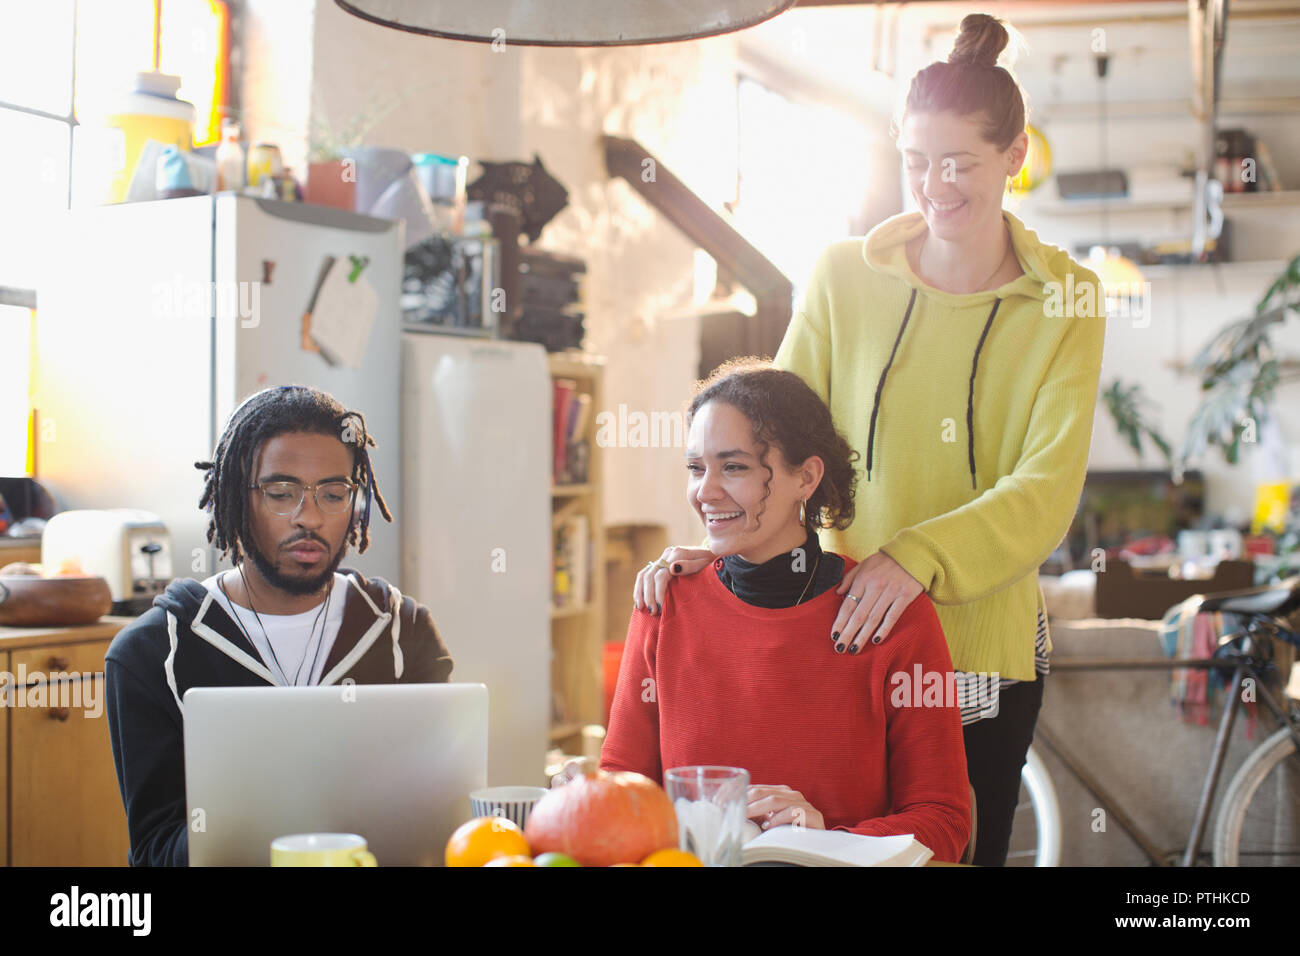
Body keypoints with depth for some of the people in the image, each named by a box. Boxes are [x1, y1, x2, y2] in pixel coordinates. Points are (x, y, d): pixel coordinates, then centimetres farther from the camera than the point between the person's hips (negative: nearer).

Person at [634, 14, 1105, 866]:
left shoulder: (1065, 302, -1)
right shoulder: (846, 277, 2)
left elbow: (1048, 488, -12)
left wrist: (919, 558, -27)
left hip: (985, 644, 0)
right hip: (847, 635, 1)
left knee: (963, 847, 9)